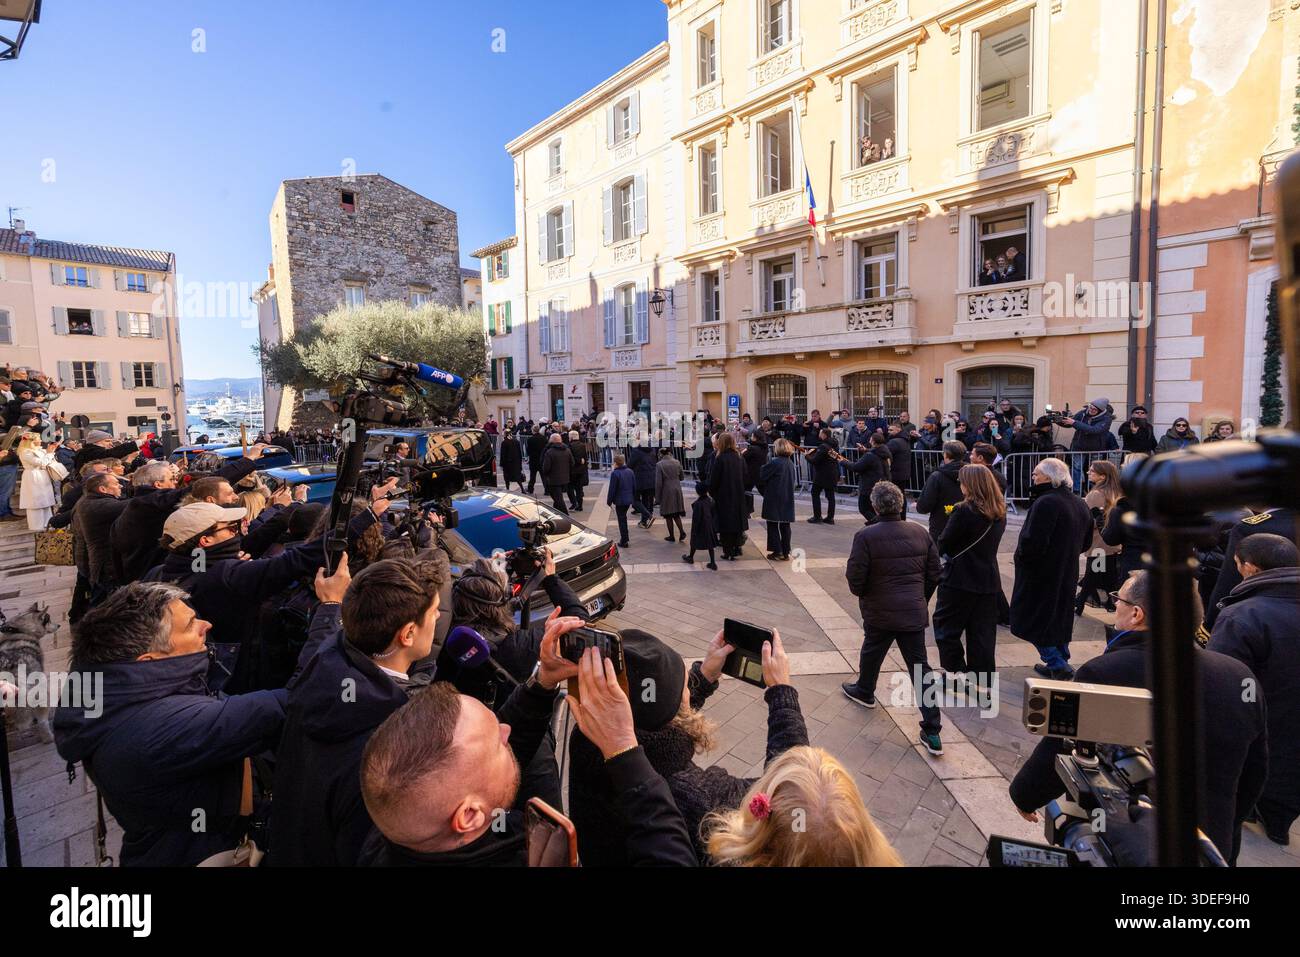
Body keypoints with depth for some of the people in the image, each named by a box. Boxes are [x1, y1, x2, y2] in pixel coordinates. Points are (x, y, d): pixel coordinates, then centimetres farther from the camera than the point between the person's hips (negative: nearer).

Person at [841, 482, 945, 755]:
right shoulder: (920, 533, -1)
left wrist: (862, 594, 8)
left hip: (879, 612, -3)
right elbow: (935, 574, 6)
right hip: (915, 612, 3)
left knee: (871, 653, 23)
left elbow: (855, 579, -15)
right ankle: (932, 732, 7)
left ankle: (864, 691, 48)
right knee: (920, 668, 7)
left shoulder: (866, 536, -16)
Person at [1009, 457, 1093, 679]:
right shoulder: (1080, 503, 7)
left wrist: (1021, 555, -10)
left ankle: (1056, 663, 5)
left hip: (1040, 573, -9)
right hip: (1067, 573, 9)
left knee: (1035, 619, 5)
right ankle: (1061, 662, 30)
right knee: (1059, 617, 21)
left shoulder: (1046, 503, -24)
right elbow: (1086, 542, 17)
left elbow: (1032, 542, -28)